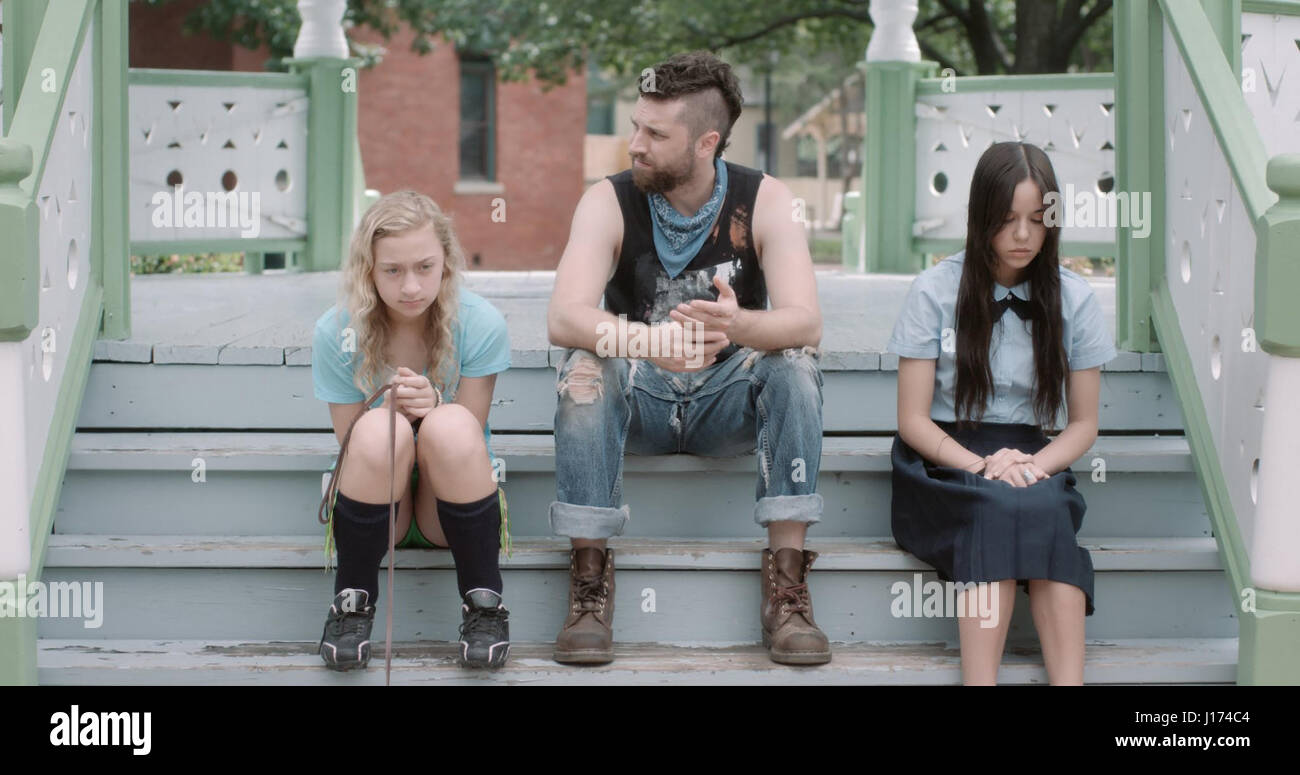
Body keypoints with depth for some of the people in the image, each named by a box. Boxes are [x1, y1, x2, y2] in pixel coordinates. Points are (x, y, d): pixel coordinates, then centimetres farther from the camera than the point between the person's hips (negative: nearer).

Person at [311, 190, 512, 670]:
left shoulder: (480, 324, -12)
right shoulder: (337, 333, -11)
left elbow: (466, 444, -7)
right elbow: (353, 448, -6)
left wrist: (430, 406, -28)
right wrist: (393, 410, -26)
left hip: (452, 508, 0)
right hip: (377, 506, 0)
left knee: (450, 425, -34)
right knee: (381, 430, -34)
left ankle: (484, 602, -18)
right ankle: (352, 602, -14)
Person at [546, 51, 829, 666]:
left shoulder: (765, 201, -10)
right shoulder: (610, 202, -11)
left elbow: (805, 322, -23)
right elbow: (563, 318, -26)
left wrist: (738, 325, -47)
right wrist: (648, 341, -47)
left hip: (727, 405, 0)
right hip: (639, 403, 0)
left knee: (794, 365, -29)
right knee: (583, 369, -31)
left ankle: (786, 585, -28)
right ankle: (589, 579, -28)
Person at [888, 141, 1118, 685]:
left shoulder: (1073, 299, 5)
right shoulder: (935, 290, -2)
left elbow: (1083, 423, 8)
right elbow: (913, 420, -2)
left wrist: (1034, 466, -13)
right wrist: (982, 466, -19)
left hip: (1029, 458, 2)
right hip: (943, 458, -2)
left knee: (1043, 509, -34)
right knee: (1000, 506, -36)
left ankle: (1069, 684, -42)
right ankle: (980, 680, -44)